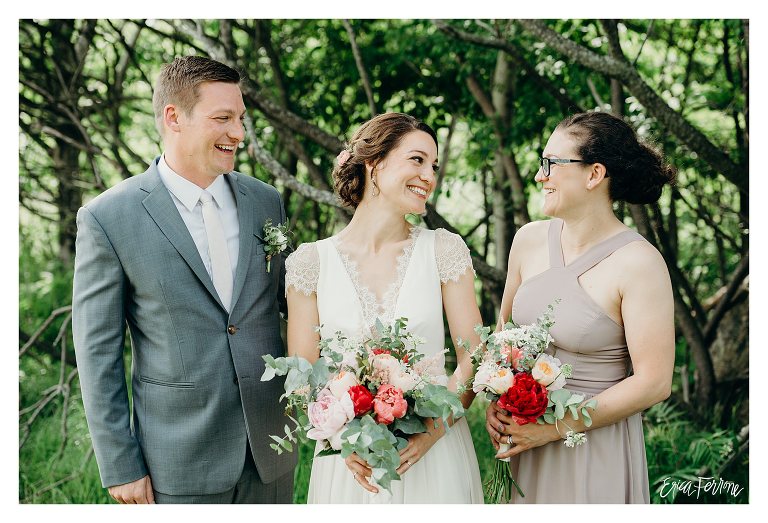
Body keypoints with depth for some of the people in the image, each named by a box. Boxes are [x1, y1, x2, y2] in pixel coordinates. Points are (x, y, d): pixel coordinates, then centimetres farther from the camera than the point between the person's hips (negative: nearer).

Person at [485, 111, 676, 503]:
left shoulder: (638, 263, -17)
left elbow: (654, 383, -17)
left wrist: (554, 427, -17)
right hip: (525, 435, 5)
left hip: (596, 445, -5)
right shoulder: (530, 240, 0)